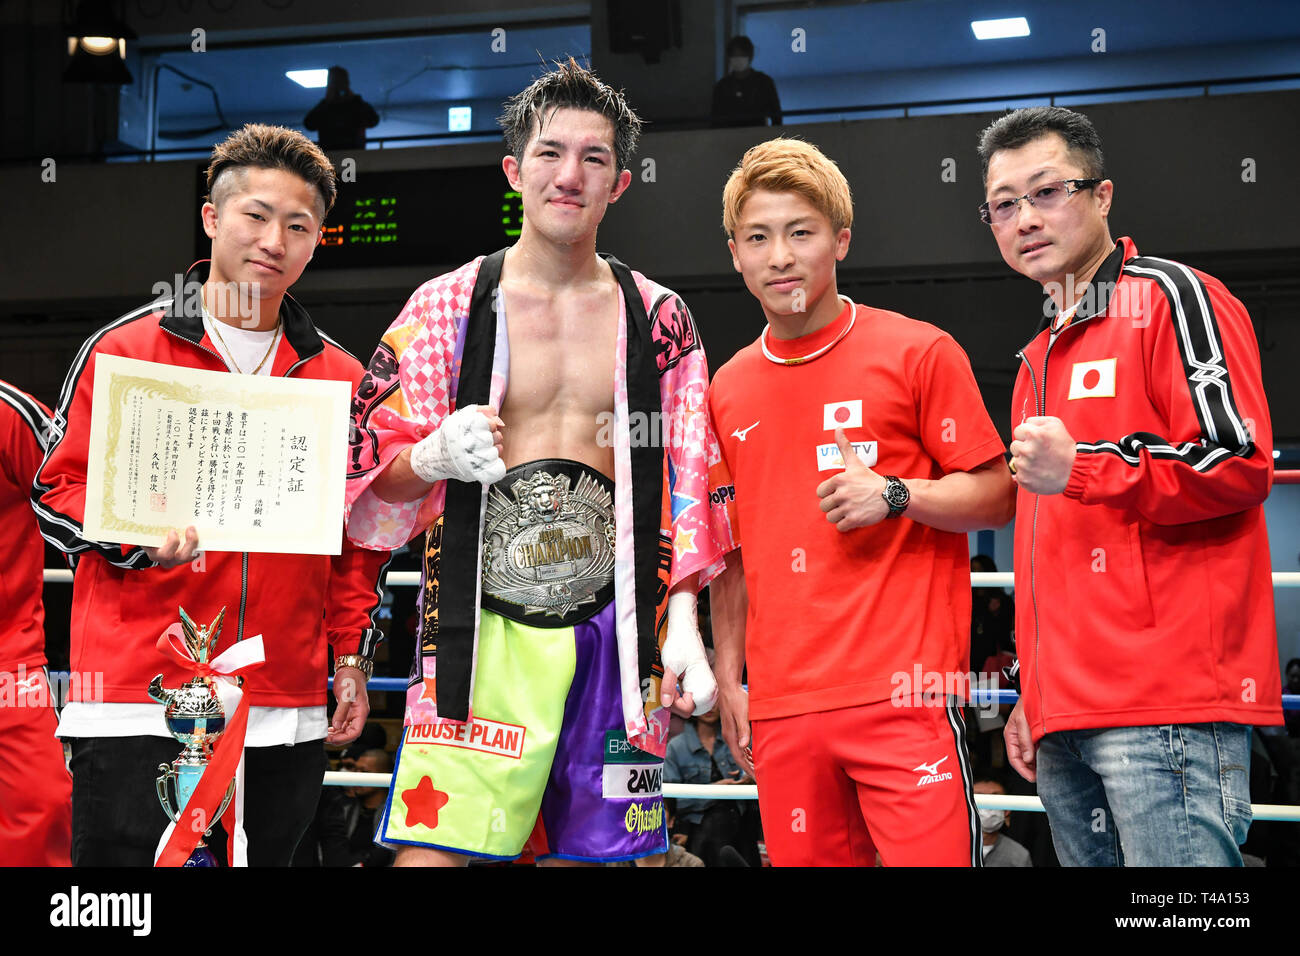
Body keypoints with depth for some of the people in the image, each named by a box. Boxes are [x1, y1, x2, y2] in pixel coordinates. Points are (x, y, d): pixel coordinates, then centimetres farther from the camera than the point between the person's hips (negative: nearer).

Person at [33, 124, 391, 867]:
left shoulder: (340, 377, 13)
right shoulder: (124, 350, 3)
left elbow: (360, 536, 17)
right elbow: (57, 493, 4)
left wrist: (352, 657, 11)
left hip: (289, 715, 3)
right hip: (137, 707, -3)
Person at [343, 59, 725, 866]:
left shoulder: (659, 320, 9)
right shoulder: (448, 306, 4)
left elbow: (687, 481, 9)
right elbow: (366, 475, 5)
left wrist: (682, 623, -2)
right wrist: (433, 457, -17)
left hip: (612, 630, 2)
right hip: (480, 626, -2)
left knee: (585, 848, 6)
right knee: (431, 848, -10)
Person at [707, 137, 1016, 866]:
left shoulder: (919, 353, 0)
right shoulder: (728, 389, 13)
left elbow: (996, 497, 2)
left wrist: (894, 495, -15)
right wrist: (729, 677, 14)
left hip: (905, 692, -4)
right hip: (783, 706, 4)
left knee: (933, 855, -7)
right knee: (806, 858, 7)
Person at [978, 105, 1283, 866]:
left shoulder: (1169, 298, 0)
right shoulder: (1042, 356, 25)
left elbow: (1239, 463, -12)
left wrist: (1082, 470, -13)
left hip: (1166, 711, -8)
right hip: (1066, 718, 8)